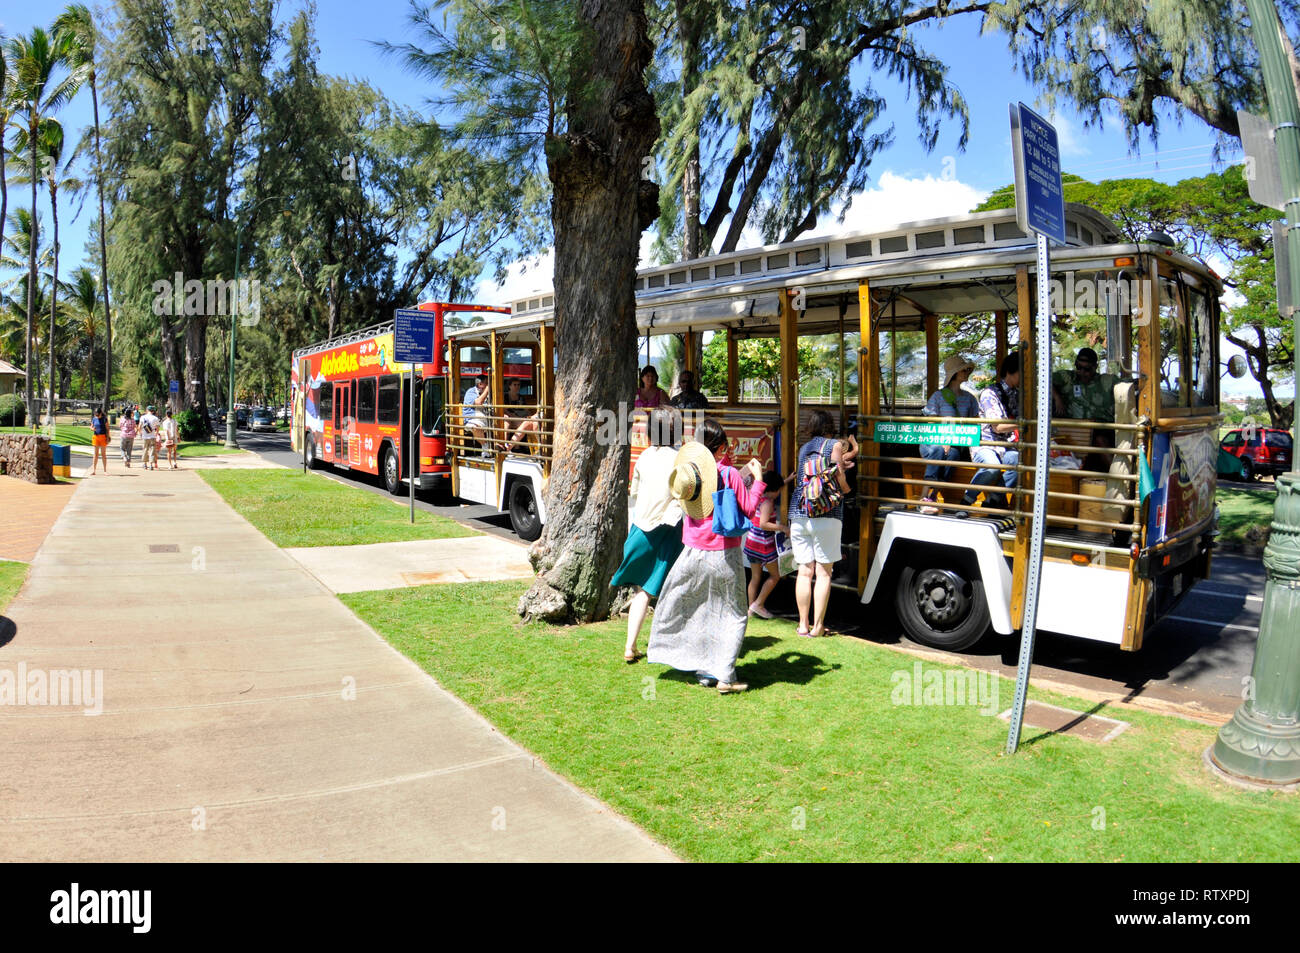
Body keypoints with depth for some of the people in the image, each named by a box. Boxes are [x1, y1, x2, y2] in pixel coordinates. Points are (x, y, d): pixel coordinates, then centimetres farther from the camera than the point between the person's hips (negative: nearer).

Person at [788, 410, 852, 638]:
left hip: (799, 513, 4)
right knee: (823, 572, 1)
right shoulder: (834, 445, 3)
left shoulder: (803, 448, 17)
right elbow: (840, 479, -2)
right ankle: (817, 626, 2)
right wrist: (845, 488, 22)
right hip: (826, 514, -4)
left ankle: (803, 625, 11)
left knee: (804, 571, 7)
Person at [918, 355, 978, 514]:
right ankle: (925, 497, -43)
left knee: (952, 454, -33)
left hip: (957, 444, 2)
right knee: (938, 450, -37)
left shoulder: (969, 398, 16)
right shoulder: (938, 396, 4)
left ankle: (928, 498, -40)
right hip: (933, 441, -2)